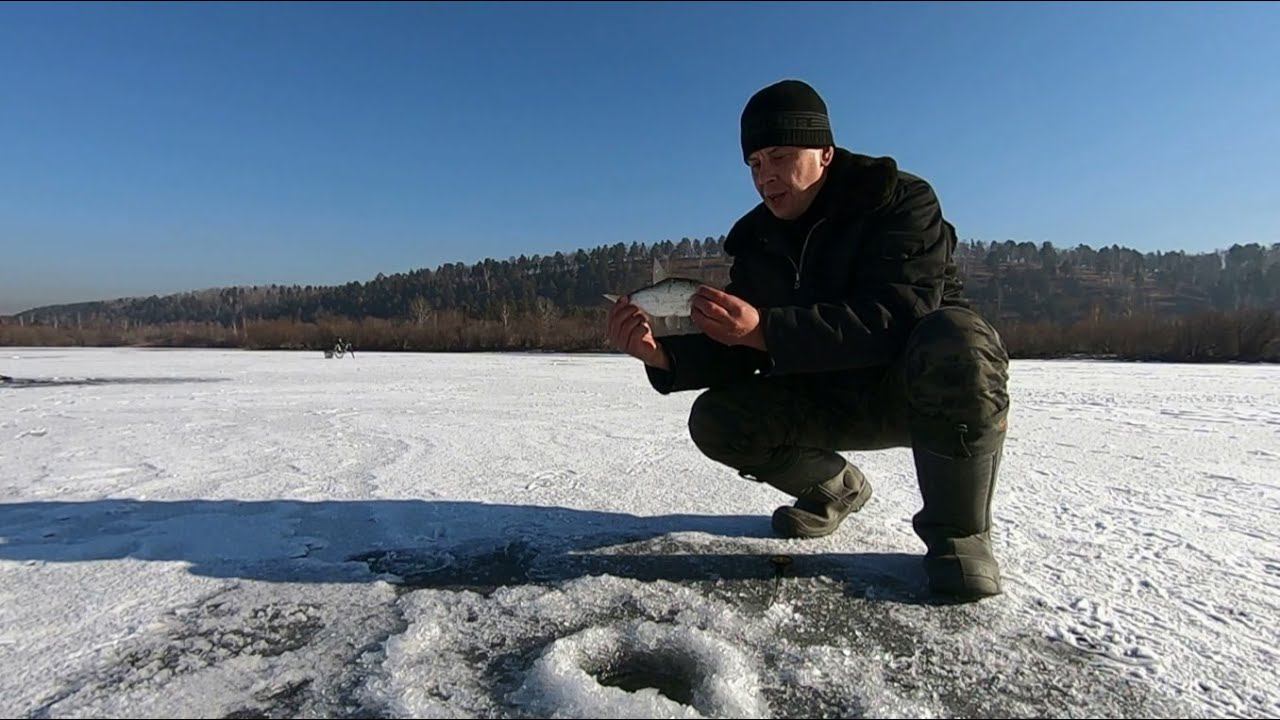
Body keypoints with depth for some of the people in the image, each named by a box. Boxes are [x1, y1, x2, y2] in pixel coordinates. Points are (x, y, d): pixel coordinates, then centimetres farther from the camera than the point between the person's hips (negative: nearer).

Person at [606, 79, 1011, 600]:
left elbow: (898, 316, -32)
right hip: (834, 402, 5)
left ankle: (958, 533, -16)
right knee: (716, 420, -15)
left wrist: (765, 330, -42)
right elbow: (733, 356, -3)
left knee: (954, 336, -38)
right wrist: (662, 354, -23)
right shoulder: (757, 242, 0)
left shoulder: (900, 201, -16)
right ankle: (834, 489, 13)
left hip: (924, 395, -4)